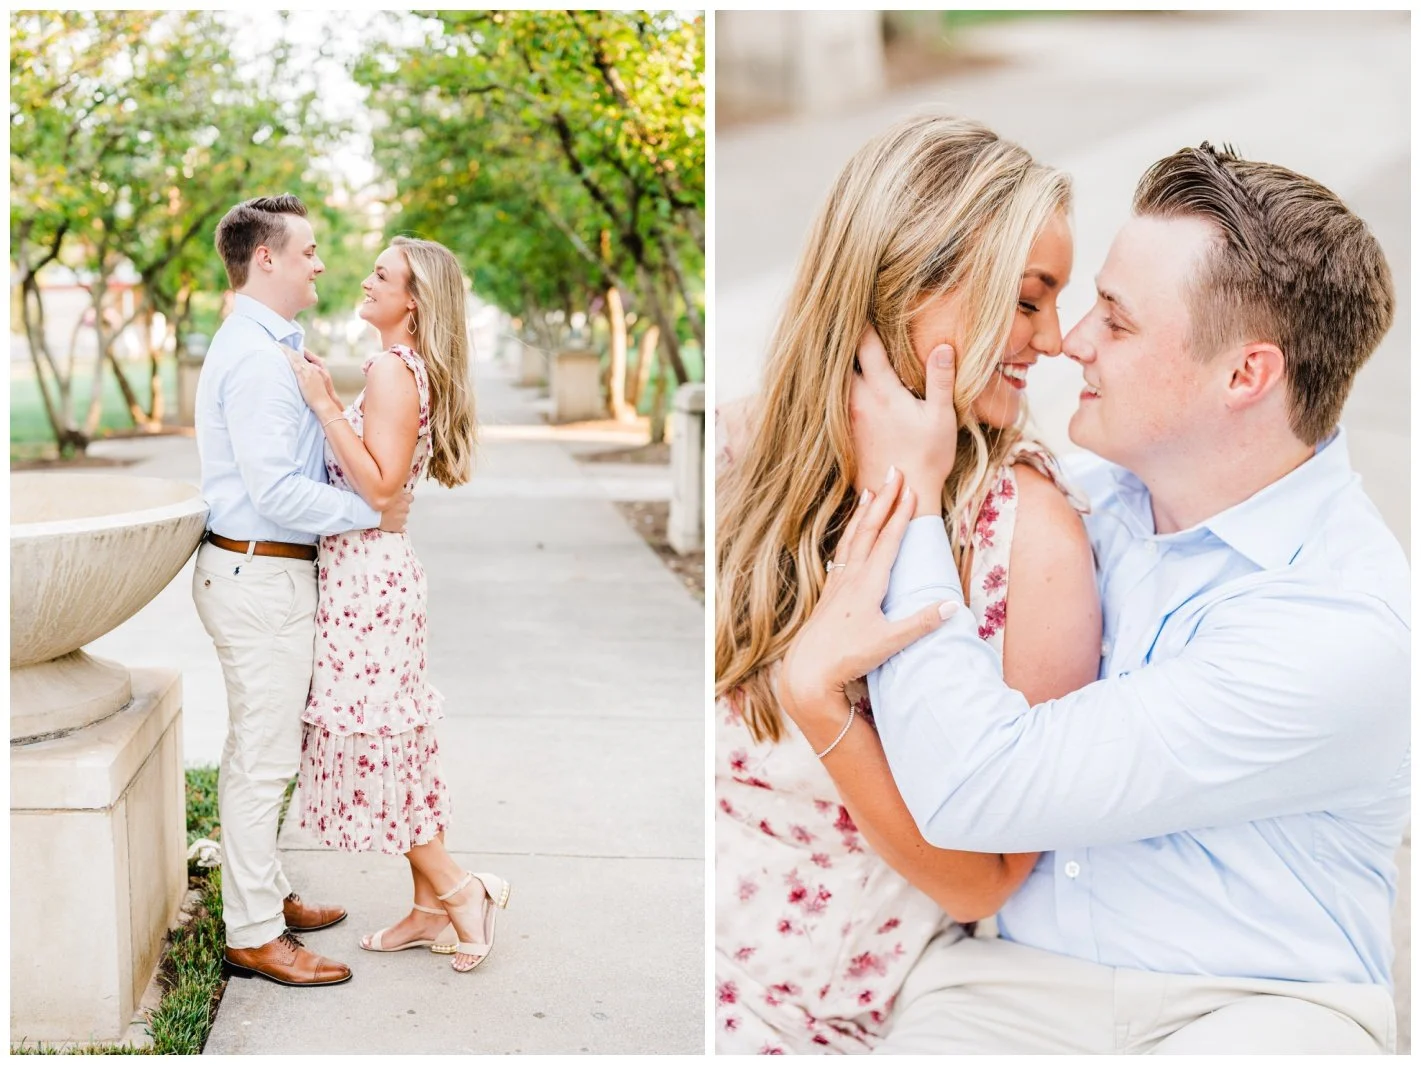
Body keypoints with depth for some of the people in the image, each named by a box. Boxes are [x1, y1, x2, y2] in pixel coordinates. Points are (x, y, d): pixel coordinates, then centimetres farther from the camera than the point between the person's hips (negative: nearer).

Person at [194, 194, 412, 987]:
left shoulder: (263, 347, 15)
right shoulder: (258, 357, -19)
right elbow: (277, 492, -25)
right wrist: (374, 512, -17)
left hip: (262, 569, 11)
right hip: (262, 574, -11)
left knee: (260, 751, 19)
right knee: (263, 758, -2)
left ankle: (268, 894, 33)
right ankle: (254, 936, 8)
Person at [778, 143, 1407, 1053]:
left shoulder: (1344, 629, -19)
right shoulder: (1099, 497, 4)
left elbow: (972, 790, -21)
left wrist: (909, 490, -13)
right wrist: (817, 655, -9)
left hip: (1254, 999, -4)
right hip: (1013, 974, 4)